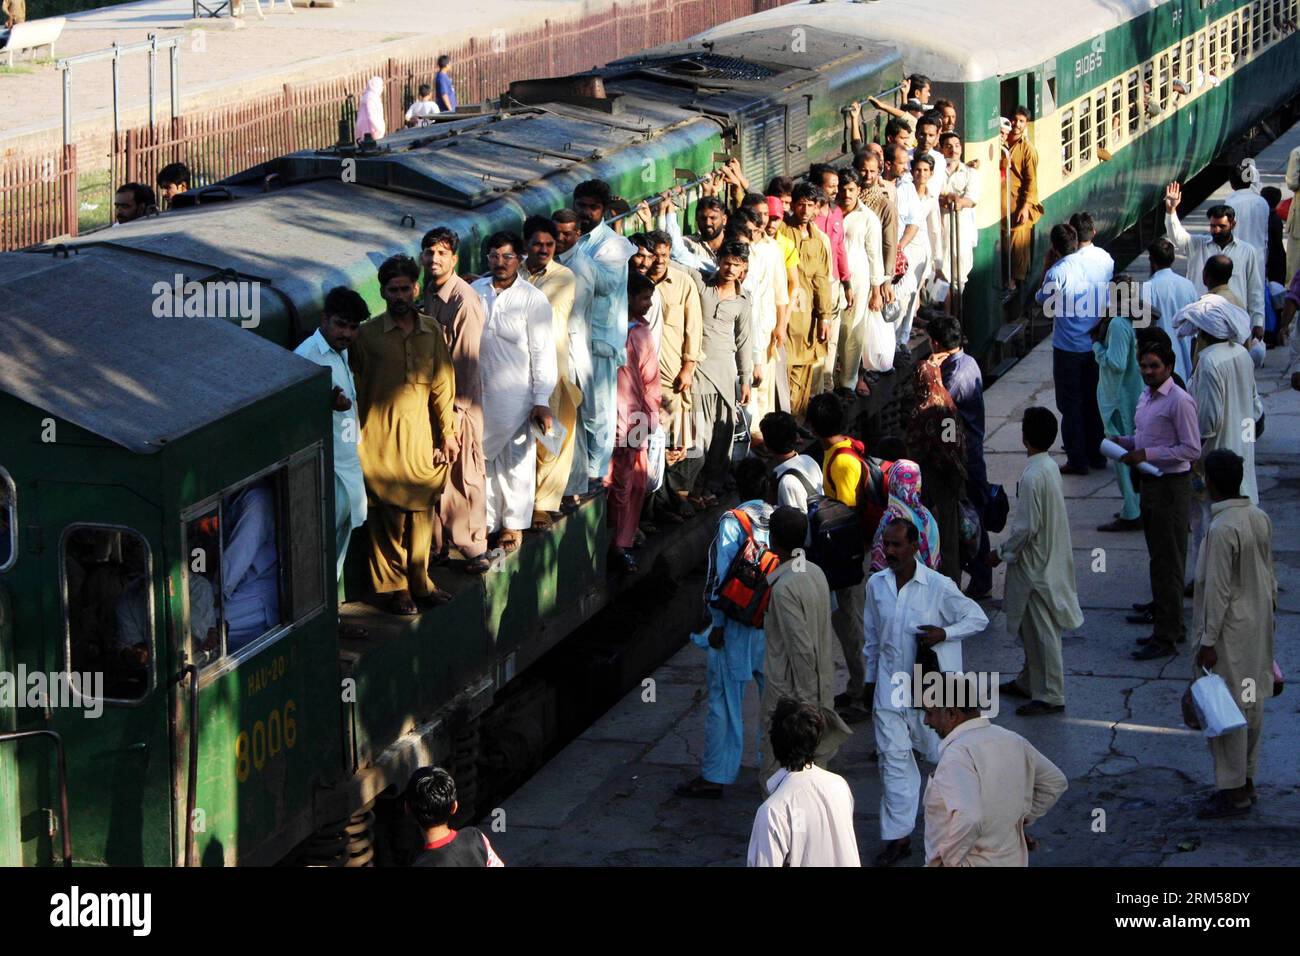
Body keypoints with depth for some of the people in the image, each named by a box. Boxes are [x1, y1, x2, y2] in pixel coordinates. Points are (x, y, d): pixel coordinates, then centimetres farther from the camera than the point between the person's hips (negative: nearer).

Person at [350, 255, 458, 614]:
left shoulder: (432, 332, 5)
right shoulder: (368, 335, -6)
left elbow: (442, 385, 8)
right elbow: (357, 388, -4)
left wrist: (447, 433, 7)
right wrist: (359, 436, -6)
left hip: (421, 432, 3)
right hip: (382, 436, -3)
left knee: (422, 508, 9)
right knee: (388, 513, 0)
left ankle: (419, 580, 22)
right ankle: (393, 586, 12)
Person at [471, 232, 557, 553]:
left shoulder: (532, 299, -10)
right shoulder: (475, 292, 2)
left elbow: (543, 354, -10)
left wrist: (542, 401, -14)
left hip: (516, 394, -4)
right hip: (479, 392, 4)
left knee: (516, 462, 4)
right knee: (483, 457, 12)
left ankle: (514, 524, 17)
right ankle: (488, 520, 25)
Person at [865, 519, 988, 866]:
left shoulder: (938, 586, -13)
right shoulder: (876, 584, 0)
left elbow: (978, 618, -5)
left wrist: (943, 634, -20)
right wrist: (871, 681, 16)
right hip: (890, 684, 3)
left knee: (936, 749, 10)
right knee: (893, 756, -1)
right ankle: (898, 836, 4)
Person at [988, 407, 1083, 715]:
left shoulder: (1032, 476, -26)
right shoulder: (1049, 466, 3)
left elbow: (1026, 527, -24)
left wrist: (1001, 552, -10)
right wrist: (1007, 551, 19)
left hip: (1035, 565, -10)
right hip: (1049, 559, 10)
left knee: (1041, 631, 0)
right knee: (1031, 629, 22)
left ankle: (1049, 696, 8)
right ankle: (1029, 682, 35)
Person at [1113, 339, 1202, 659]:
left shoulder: (1179, 402, -17)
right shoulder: (1146, 397, 11)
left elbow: (1192, 450, -20)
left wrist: (1145, 455, -21)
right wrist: (1122, 442, 3)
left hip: (1171, 487, -9)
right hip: (1150, 484, 9)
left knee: (1168, 563, -5)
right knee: (1158, 559, 16)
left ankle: (1166, 638, -1)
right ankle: (1170, 625, 27)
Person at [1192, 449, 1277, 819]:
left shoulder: (1222, 529, -23)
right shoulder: (1260, 518, 2)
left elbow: (1218, 590, -21)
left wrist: (1208, 641, -16)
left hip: (1231, 632, -9)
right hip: (1258, 625, 9)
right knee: (1252, 704, 16)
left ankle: (1233, 791, 4)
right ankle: (1247, 780, 26)